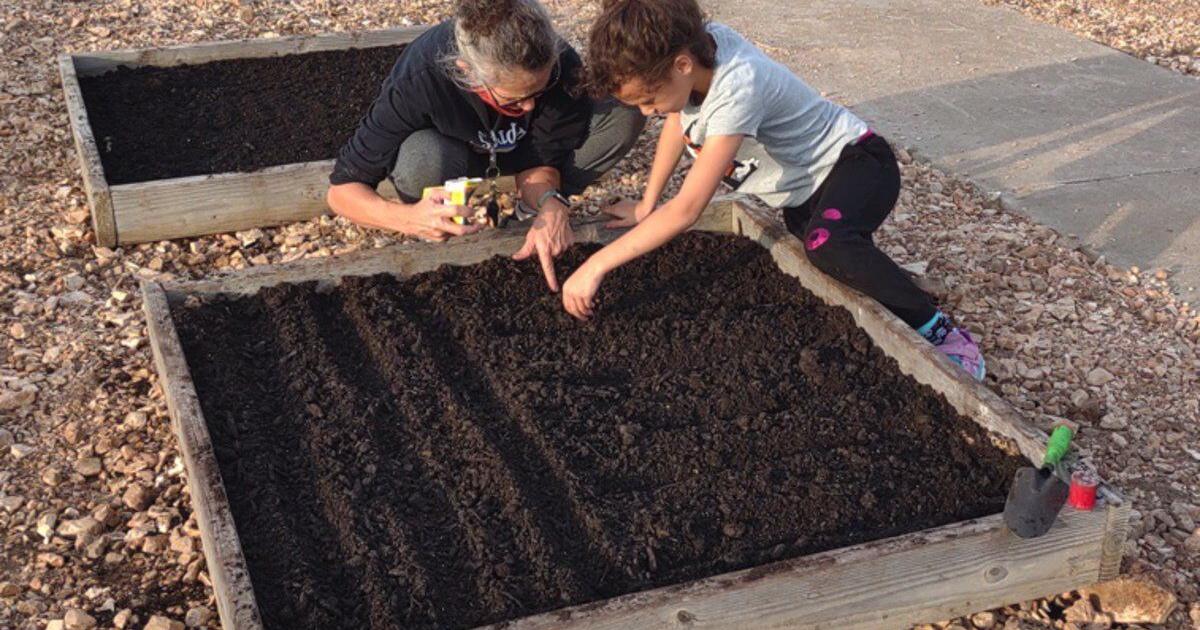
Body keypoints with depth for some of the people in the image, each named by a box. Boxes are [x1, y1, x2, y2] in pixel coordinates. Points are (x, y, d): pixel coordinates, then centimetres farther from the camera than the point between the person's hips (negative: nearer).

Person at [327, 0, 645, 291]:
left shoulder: (561, 65, -33)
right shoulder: (415, 83, -38)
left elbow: (540, 160, -20)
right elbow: (341, 190, -31)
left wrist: (550, 203, -44)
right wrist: (407, 218, -51)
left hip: (519, 148, 2)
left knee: (625, 115, -25)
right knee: (421, 160, -40)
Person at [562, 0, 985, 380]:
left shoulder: (736, 87, -35)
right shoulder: (687, 49, -14)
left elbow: (688, 209, -37)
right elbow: (678, 121, 9)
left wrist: (596, 267, -38)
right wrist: (647, 206, 7)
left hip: (856, 162, -9)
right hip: (802, 187, 9)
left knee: (826, 245, -36)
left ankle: (939, 333, -24)